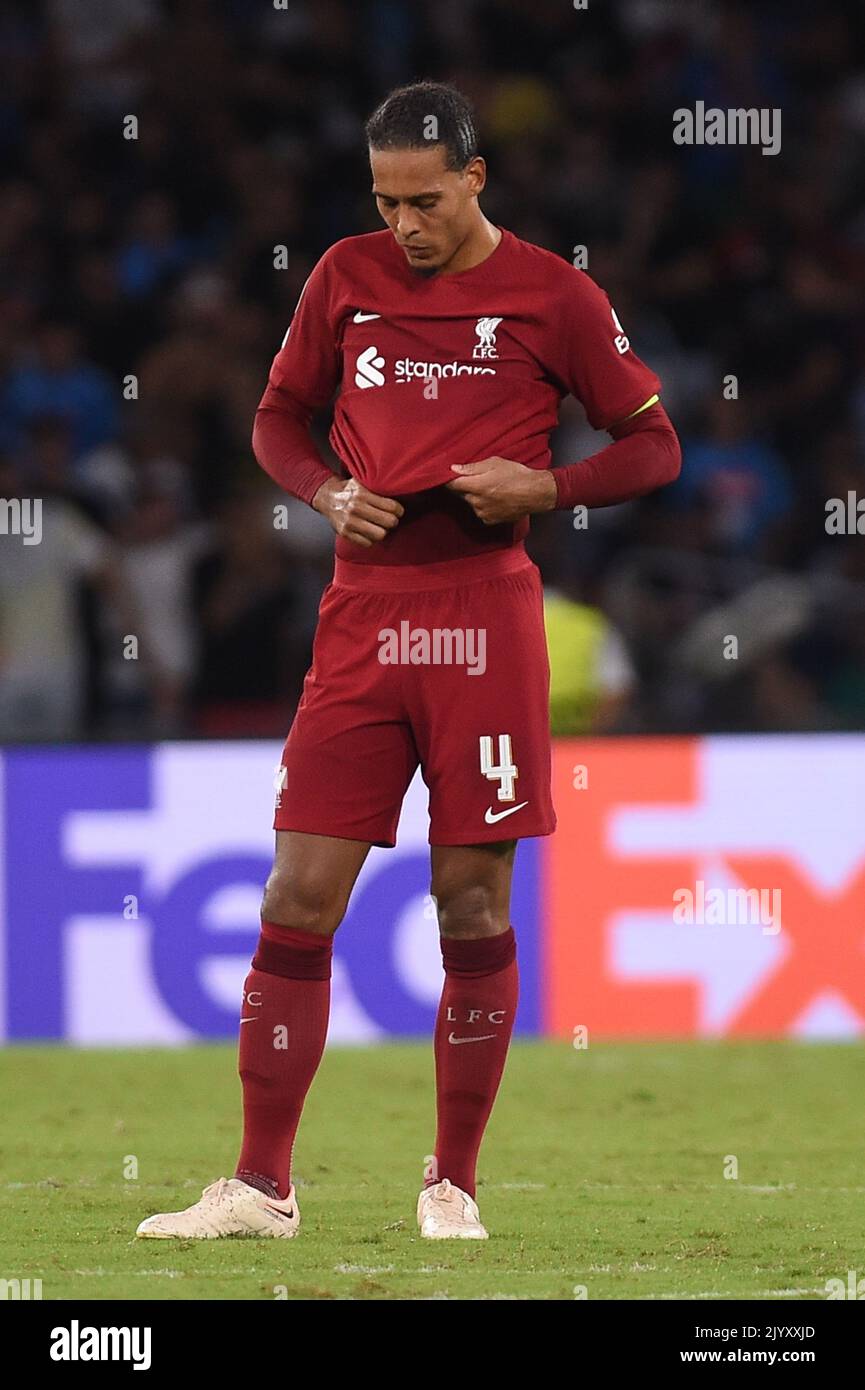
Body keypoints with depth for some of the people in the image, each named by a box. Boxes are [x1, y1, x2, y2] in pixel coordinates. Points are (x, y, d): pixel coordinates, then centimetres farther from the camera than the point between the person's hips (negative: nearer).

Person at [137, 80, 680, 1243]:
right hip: (362, 613, 3)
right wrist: (328, 492, -1)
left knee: (472, 903, 1)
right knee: (298, 899, -3)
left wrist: (544, 486, -12)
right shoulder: (347, 277, 9)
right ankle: (262, 1186, 2)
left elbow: (653, 445, 5)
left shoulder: (551, 295, 1)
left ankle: (454, 1186, 12)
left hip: (484, 616, -3)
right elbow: (278, 417, 20)